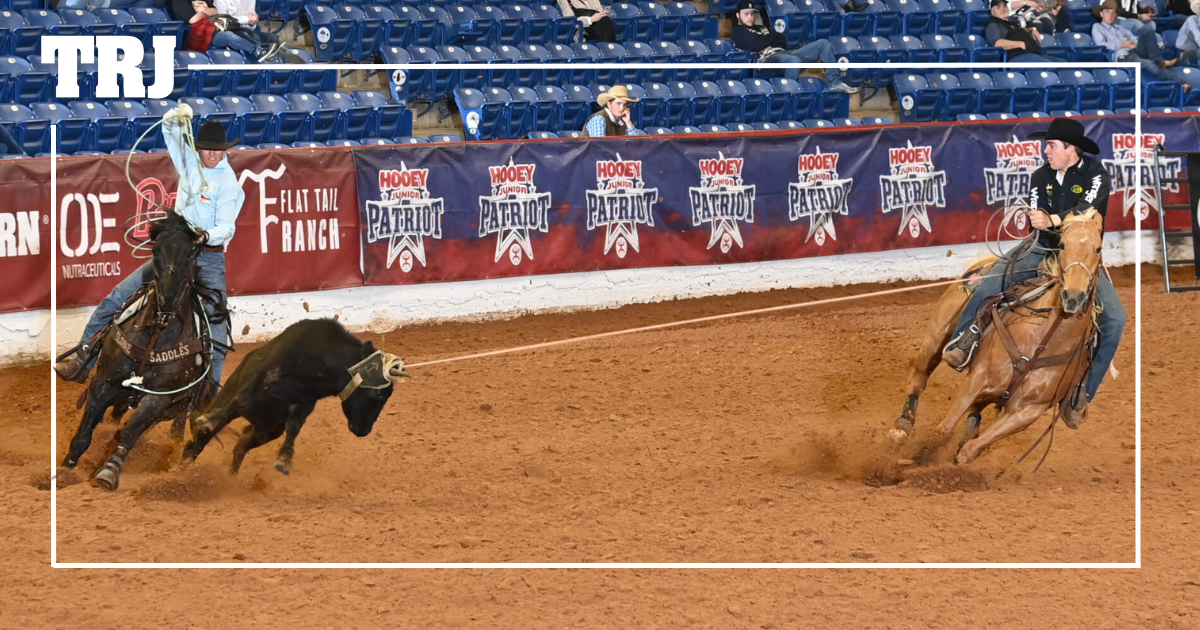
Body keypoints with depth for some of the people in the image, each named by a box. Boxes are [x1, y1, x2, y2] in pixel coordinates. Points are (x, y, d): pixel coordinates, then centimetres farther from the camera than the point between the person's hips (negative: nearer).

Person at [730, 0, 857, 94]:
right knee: (794, 61, -44)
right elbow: (757, 44, -10)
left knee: (823, 44, 3)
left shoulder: (760, 28, 31)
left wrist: (767, 38, 1)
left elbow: (783, 41, 19)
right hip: (768, 59, -9)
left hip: (783, 53, 9)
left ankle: (834, 82, -2)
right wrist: (773, 38, 8)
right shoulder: (739, 32, 8)